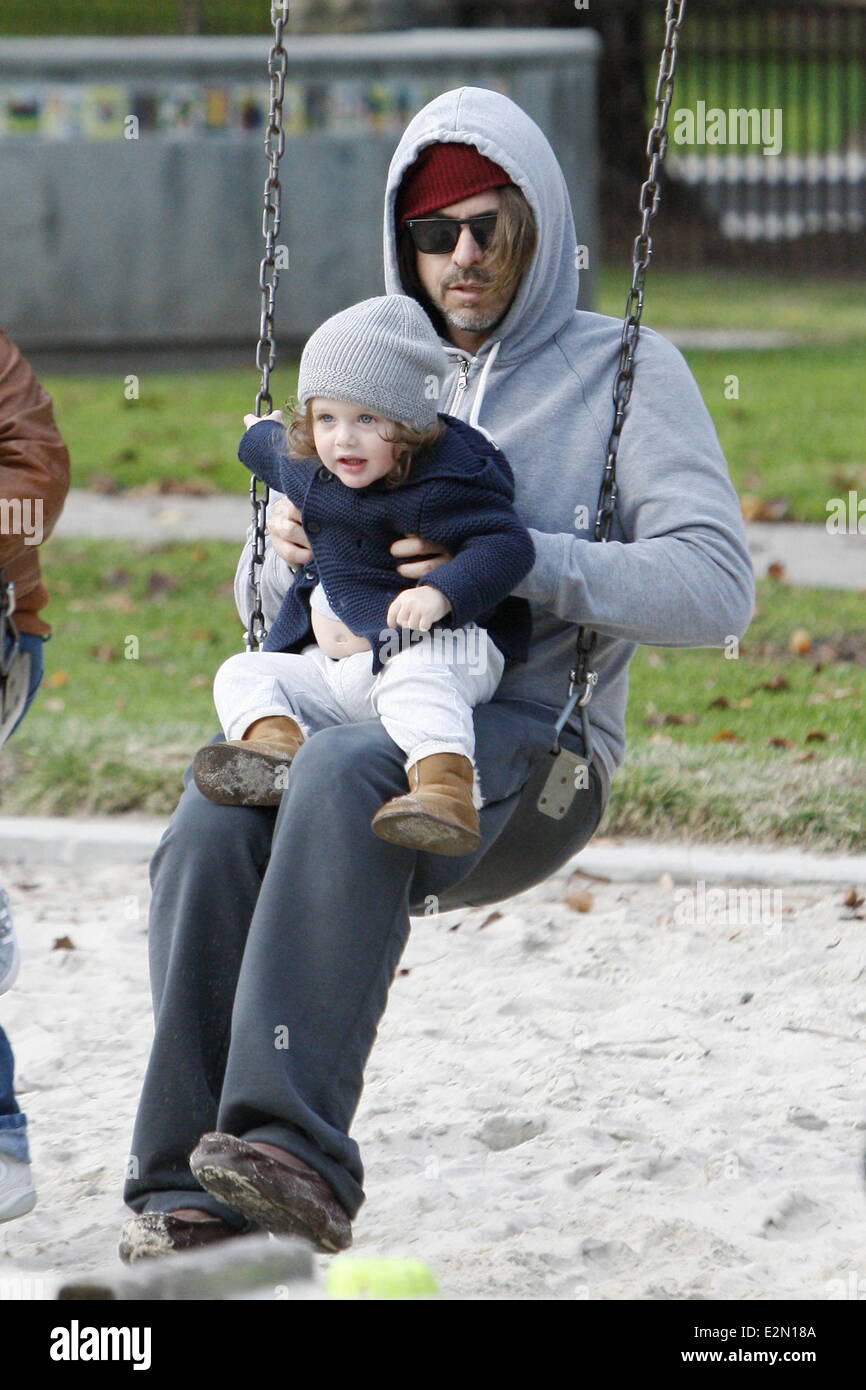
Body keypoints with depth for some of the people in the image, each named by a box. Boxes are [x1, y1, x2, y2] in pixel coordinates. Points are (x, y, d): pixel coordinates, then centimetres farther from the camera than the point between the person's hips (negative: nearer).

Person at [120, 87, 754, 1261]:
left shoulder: (624, 370, 8)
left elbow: (716, 589, -4)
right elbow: (268, 607, 27)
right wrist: (287, 550, 1)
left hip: (528, 742, -4)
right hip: (356, 713, 4)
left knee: (345, 773, -38)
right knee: (213, 823, -31)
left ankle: (296, 1149, -47)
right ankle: (193, 1183, -35)